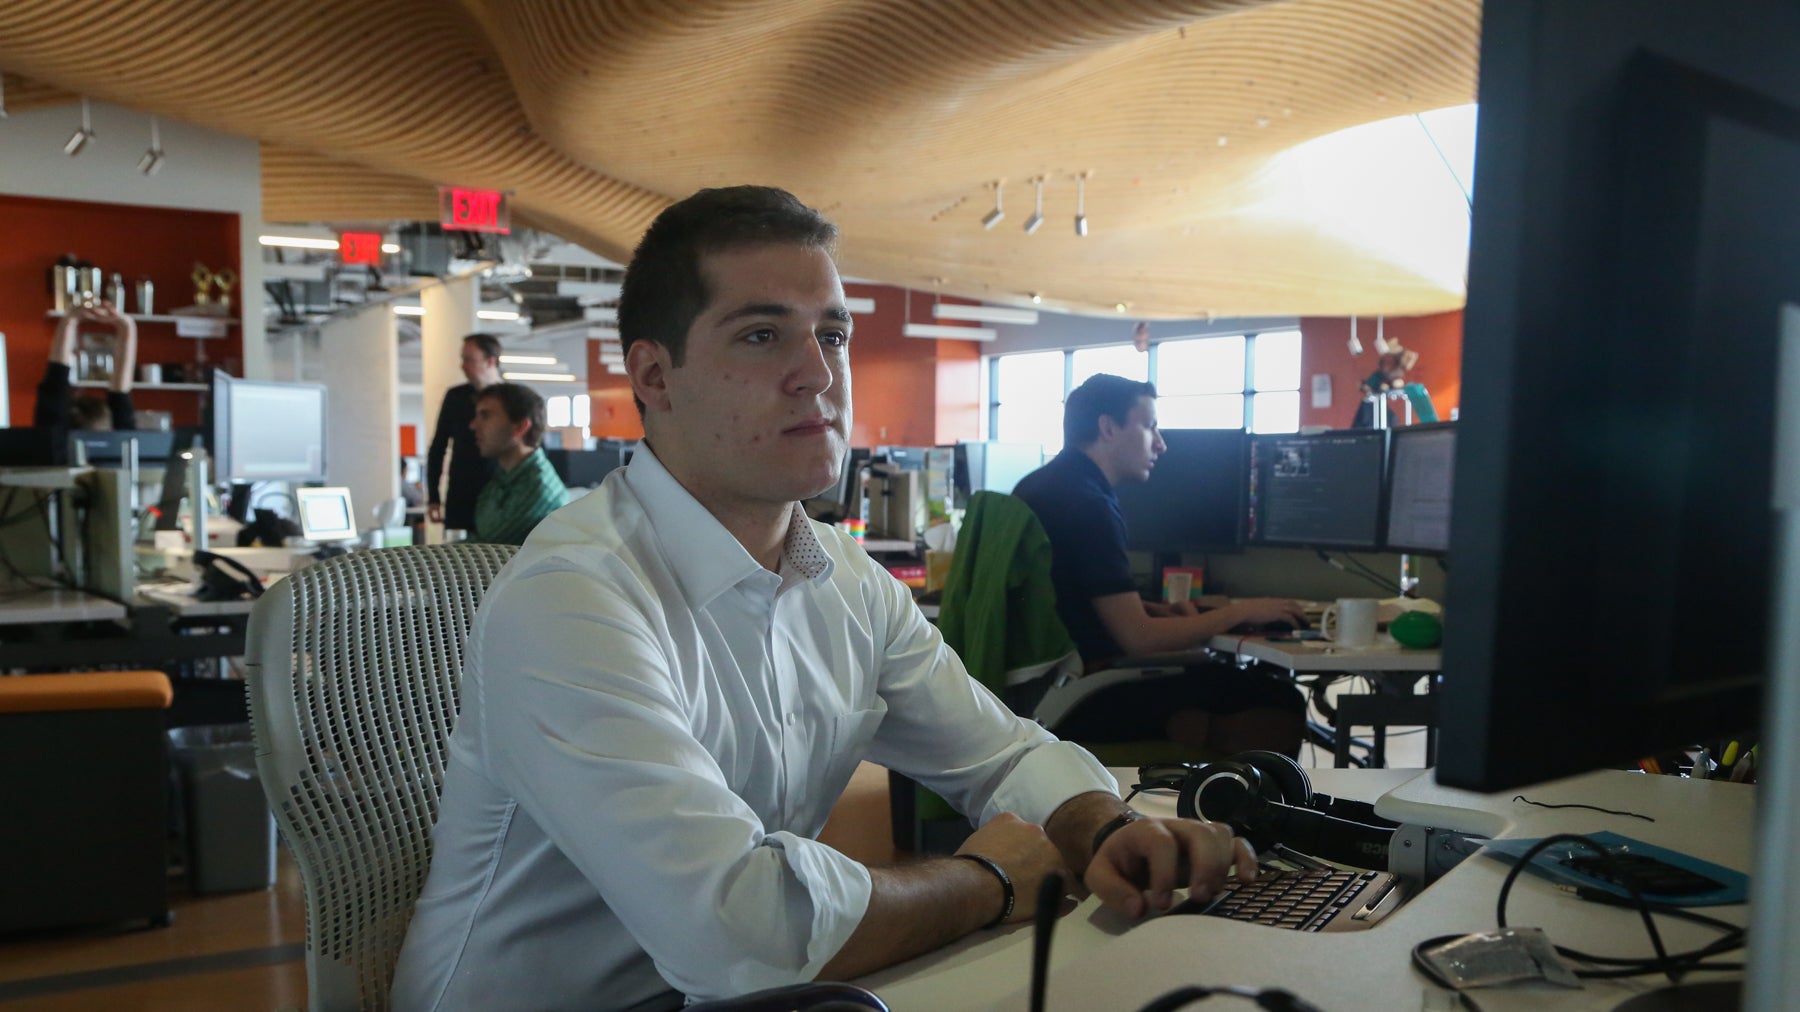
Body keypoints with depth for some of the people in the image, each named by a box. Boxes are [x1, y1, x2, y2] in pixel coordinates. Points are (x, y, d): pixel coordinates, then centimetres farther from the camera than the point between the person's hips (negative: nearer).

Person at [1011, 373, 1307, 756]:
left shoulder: (1039, 485, 12)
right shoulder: (1087, 505, -18)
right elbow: (1139, 638, -20)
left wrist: (1158, 610, 8)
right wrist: (1239, 612, -7)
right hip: (1075, 704, -10)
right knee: (1280, 701, -8)